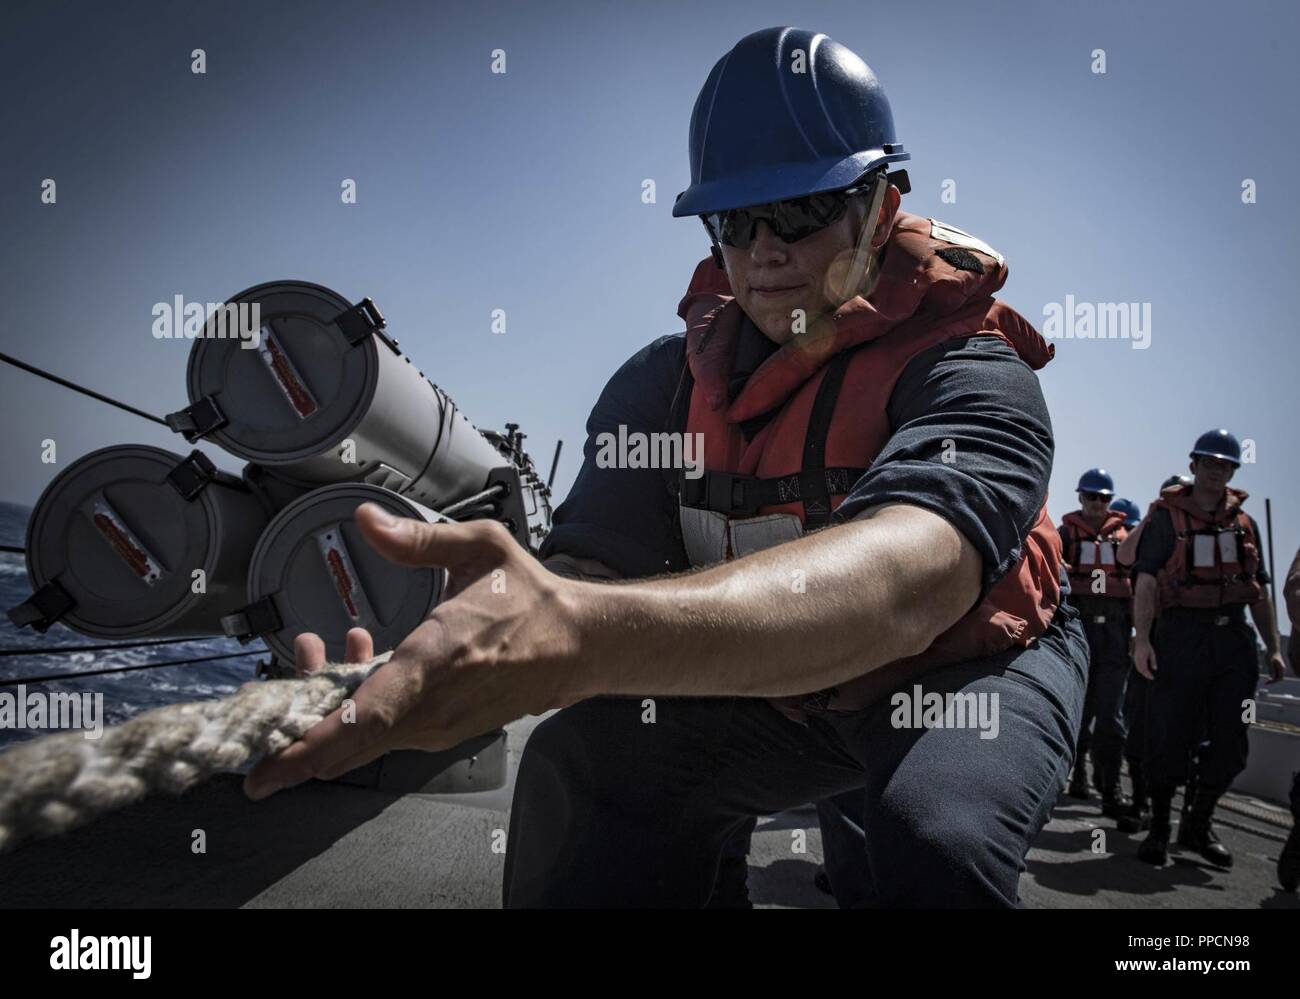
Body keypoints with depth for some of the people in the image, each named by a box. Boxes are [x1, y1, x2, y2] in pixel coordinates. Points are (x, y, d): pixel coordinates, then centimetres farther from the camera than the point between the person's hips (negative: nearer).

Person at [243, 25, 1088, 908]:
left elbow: (902, 580, -45)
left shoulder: (975, 375, -24)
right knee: (578, 762, -15)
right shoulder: (667, 381, -9)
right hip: (778, 684, 4)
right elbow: (590, 575, -20)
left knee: (940, 842, -33)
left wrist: (587, 635, -61)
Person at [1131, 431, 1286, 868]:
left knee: (1230, 742, 6)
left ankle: (1198, 825, 23)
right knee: (1170, 735, -1)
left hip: (1233, 636, 5)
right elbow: (1146, 581, -8)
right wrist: (1142, 638, -19)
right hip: (1182, 635, -4)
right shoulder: (1166, 516, 0)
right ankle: (1159, 828, 14)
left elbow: (1259, 591, 18)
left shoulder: (1244, 522, 14)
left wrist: (1272, 647, 11)